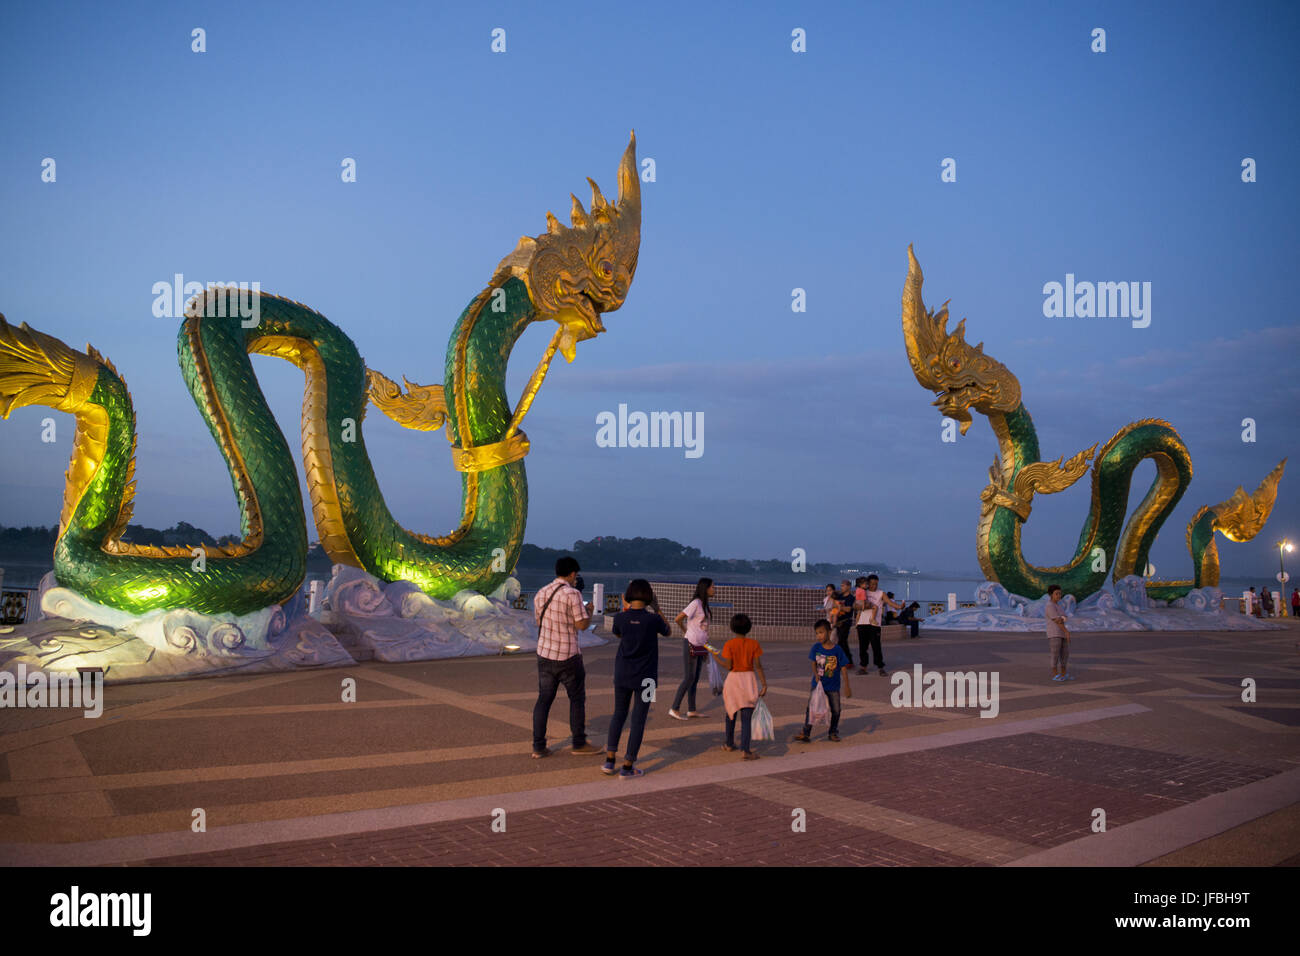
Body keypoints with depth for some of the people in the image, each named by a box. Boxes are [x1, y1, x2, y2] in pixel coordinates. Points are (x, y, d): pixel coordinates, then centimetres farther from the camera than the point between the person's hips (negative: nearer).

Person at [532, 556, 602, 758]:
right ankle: (579, 743, 16)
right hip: (567, 656, -6)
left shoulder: (541, 594, 6)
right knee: (577, 698, 9)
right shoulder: (573, 594, -15)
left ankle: (538, 746, 8)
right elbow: (582, 625, -15)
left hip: (544, 653, 6)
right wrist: (589, 610, 4)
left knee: (544, 699, 10)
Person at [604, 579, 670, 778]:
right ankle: (627, 766, 8)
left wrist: (625, 609, 13)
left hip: (622, 674, 3)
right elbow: (668, 633, 7)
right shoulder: (653, 619, -15)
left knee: (619, 714, 20)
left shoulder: (620, 618, -9)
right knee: (638, 719, 6)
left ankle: (610, 760, 15)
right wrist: (656, 609, 10)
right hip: (645, 677, -3)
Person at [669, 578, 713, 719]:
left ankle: (691, 710, 17)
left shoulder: (704, 604, 12)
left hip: (700, 646, 8)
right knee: (689, 678, -6)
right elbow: (678, 619, -17)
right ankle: (674, 709, 0)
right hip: (691, 644, -8)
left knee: (695, 678, 11)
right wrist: (686, 632, 0)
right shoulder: (695, 603, -15)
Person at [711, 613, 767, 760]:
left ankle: (729, 744, 35)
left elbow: (728, 666, -11)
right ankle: (745, 750, -13)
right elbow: (758, 666, -5)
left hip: (733, 679, 1)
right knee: (746, 717, -2)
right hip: (749, 679, 0)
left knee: (731, 713, 21)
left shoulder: (729, 645, -7)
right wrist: (764, 684, -1)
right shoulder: (753, 643, -3)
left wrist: (716, 656, 3)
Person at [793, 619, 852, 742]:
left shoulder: (837, 649, -12)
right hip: (817, 685, 1)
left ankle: (833, 733, 27)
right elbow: (813, 664, -2)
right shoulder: (816, 647, -6)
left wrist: (847, 686, -8)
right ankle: (806, 733, 4)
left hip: (833, 687, -1)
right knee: (810, 708, -2)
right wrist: (816, 675, -22)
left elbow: (844, 668, -7)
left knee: (836, 710, 7)